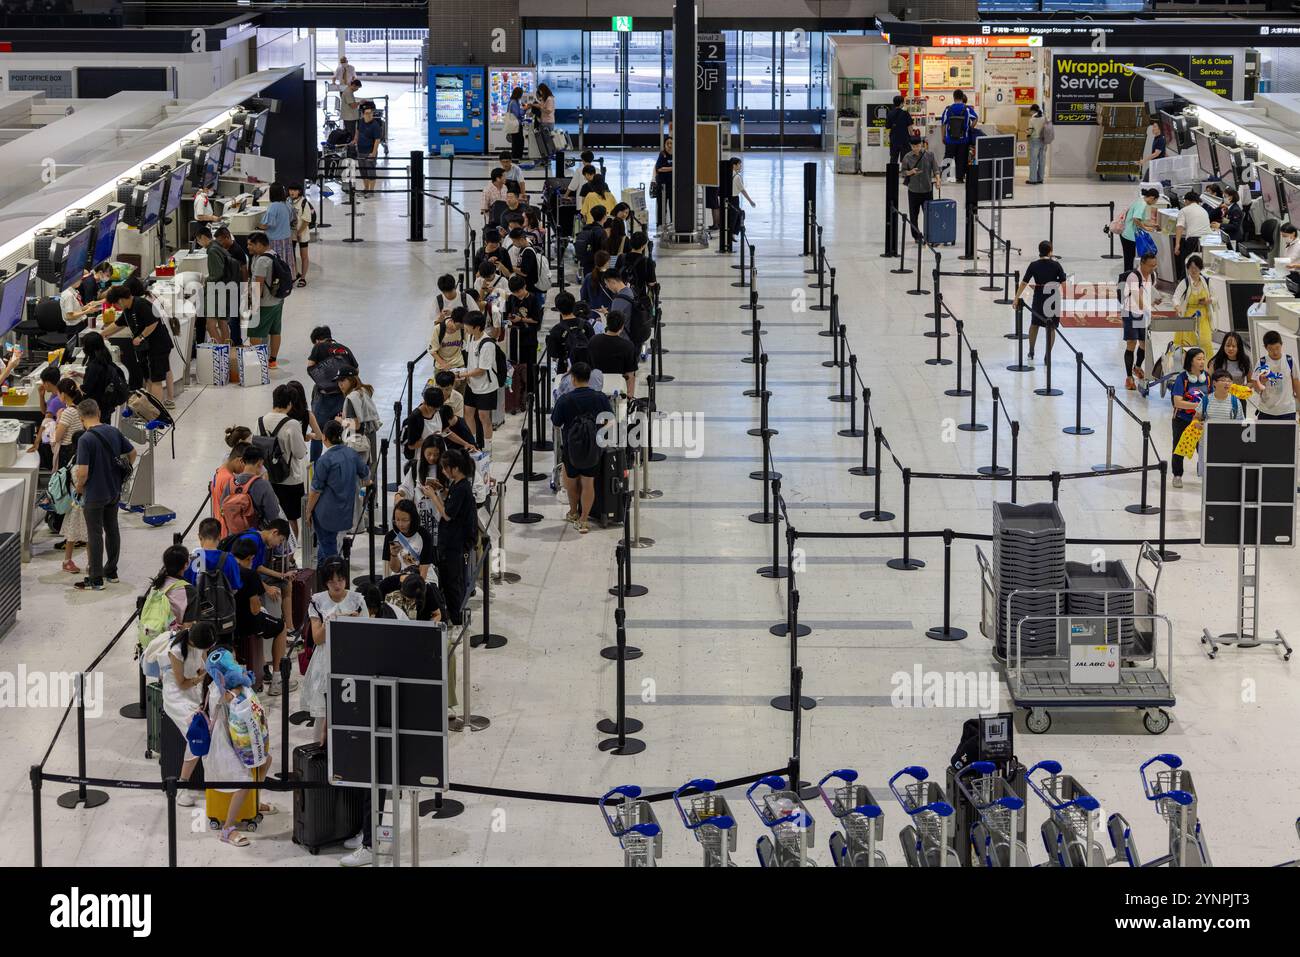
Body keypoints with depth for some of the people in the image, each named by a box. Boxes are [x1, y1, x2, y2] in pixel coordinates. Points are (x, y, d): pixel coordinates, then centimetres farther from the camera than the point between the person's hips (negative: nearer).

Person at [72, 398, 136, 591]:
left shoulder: (85, 439, -21)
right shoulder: (114, 432, -1)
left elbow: (83, 472, -24)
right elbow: (132, 453, 11)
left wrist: (79, 487, -4)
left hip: (94, 494, -6)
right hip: (114, 492, 6)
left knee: (95, 535, 0)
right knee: (112, 530, 18)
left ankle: (96, 580, 4)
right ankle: (111, 572, 29)